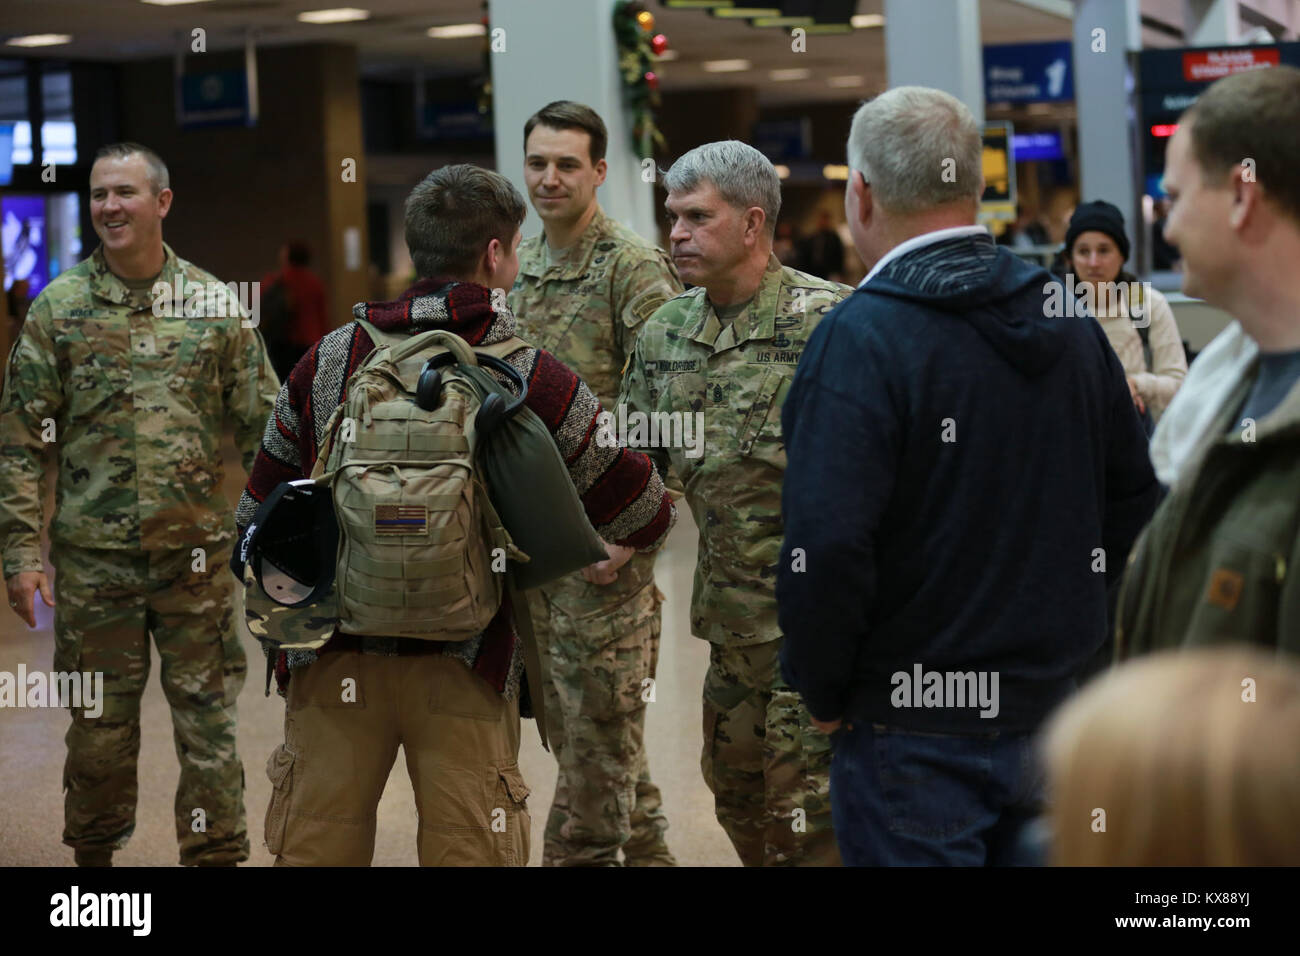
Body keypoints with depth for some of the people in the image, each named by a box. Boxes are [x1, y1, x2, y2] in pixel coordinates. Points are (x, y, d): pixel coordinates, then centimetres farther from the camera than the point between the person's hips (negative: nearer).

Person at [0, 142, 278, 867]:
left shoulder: (214, 304, 3)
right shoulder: (59, 308, 1)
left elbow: (265, 425, 6)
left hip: (198, 553, 0)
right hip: (94, 557, 0)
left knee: (210, 719, 3)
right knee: (101, 724, 9)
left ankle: (216, 854, 13)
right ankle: (95, 854, 25)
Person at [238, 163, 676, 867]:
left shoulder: (329, 358, 4)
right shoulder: (530, 377, -5)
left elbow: (263, 505, 12)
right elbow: (642, 505, 2)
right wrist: (623, 546, 24)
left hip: (334, 659, 3)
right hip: (464, 668, -2)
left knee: (313, 846, 12)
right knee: (470, 852, 7)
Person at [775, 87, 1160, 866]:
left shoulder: (859, 340, -17)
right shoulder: (1070, 318, 4)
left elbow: (825, 547, -23)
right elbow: (1137, 500, 12)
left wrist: (824, 693, -8)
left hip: (918, 737, -6)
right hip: (1056, 707, 6)